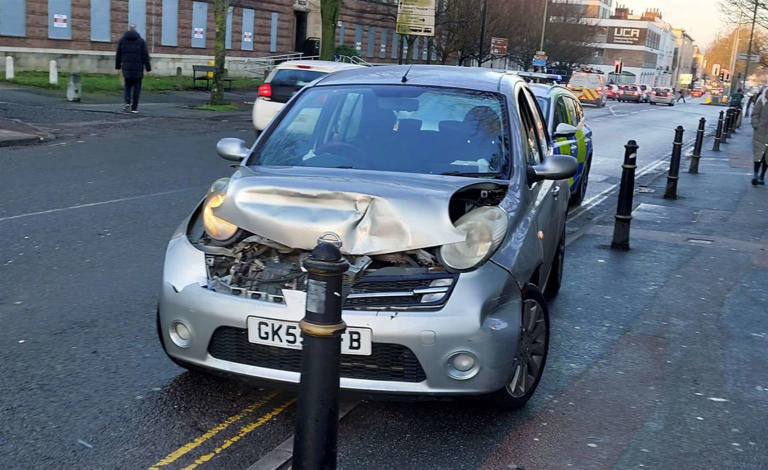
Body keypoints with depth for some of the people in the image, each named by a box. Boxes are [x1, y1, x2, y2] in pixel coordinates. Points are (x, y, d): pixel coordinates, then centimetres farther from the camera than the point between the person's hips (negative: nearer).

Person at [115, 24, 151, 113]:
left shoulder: (122, 40, 5)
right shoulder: (140, 41, -1)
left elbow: (118, 54, 7)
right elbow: (145, 55, -4)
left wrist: (117, 65, 16)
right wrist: (148, 67, 0)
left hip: (126, 67, 2)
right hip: (138, 68, -2)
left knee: (127, 85, 14)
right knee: (137, 87, 5)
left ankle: (127, 102, -10)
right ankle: (134, 107, 4)